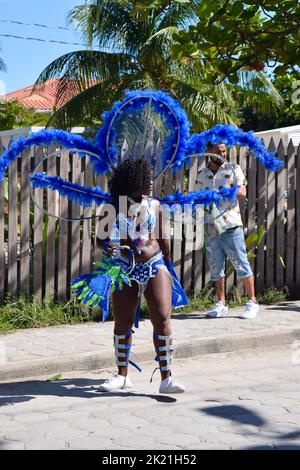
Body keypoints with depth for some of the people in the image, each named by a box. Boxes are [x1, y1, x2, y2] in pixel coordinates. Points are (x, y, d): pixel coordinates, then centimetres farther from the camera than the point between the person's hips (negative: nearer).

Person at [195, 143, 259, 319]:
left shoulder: (233, 169, 3)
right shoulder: (202, 175, 12)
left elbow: (242, 192, -9)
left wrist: (221, 191, -20)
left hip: (231, 225, -4)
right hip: (211, 228, 4)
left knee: (241, 264, -2)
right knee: (215, 268, 8)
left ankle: (253, 302, 5)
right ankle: (221, 305, 16)